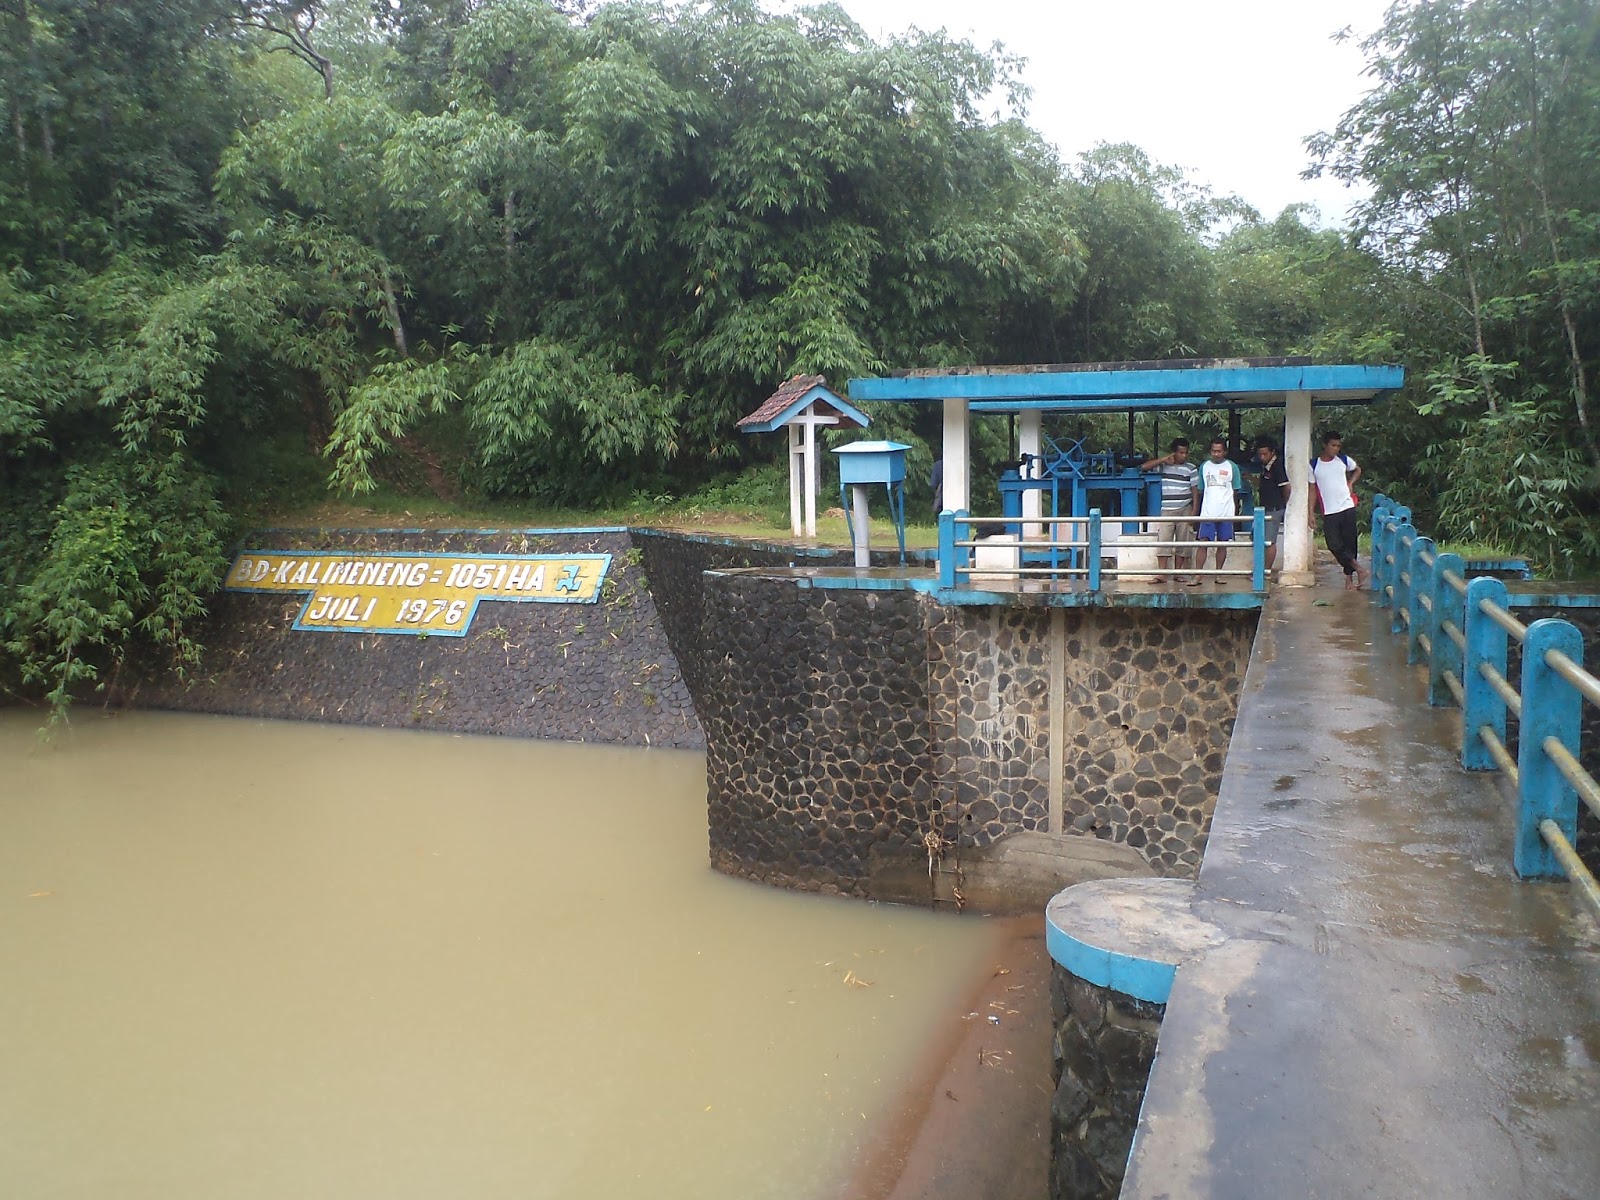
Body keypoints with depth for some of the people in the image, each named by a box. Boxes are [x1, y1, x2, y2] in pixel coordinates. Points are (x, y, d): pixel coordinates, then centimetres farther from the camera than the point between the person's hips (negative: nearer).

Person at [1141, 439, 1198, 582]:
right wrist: (1164, 459, -12)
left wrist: (1194, 511, -4)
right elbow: (1145, 467, -8)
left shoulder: (1190, 468, 4)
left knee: (1183, 543, 3)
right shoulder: (1163, 465, 4)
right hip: (1167, 510, 0)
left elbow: (1195, 489, 3)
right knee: (1162, 542, -8)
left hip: (1185, 510, 0)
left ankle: (1177, 574, 10)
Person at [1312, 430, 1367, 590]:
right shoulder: (1314, 465, 0)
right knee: (1334, 544, -12)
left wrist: (1350, 483, 6)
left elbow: (1357, 470, 25)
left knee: (1349, 543, 3)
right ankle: (1358, 568, 1)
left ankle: (1349, 577, 12)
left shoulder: (1344, 460, 4)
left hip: (1347, 507, 1)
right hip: (1329, 512, -1)